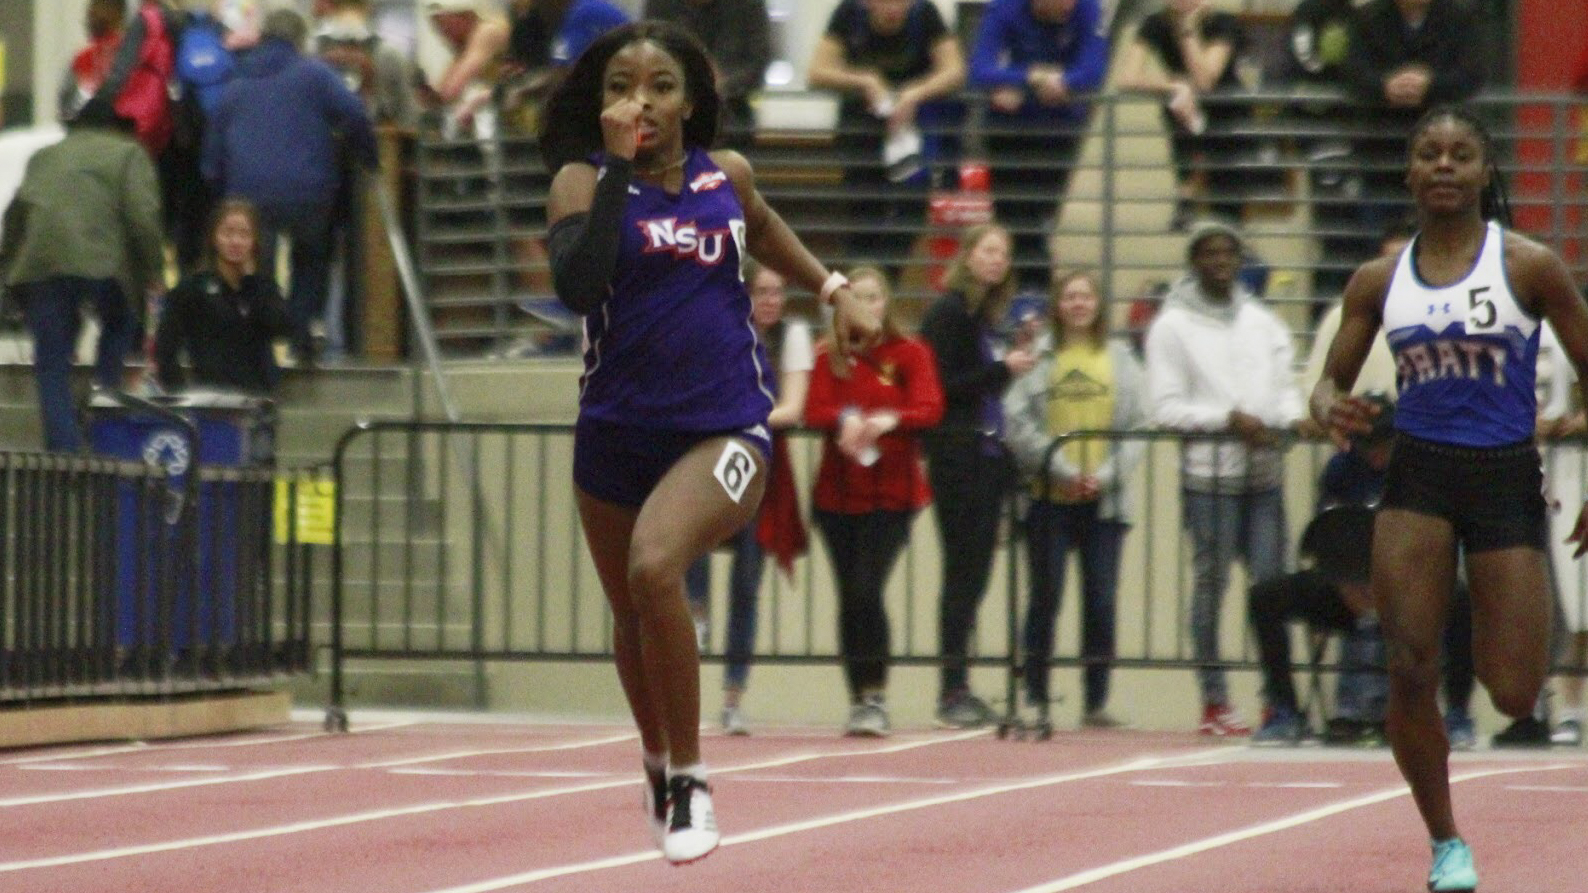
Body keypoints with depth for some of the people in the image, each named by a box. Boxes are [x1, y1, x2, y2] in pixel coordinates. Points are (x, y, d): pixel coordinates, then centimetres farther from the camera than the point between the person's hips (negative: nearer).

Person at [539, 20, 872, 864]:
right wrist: (617, 168, -27)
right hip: (616, 431, 1)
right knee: (631, 614, 18)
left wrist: (832, 288, 21)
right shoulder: (584, 181, -8)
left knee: (654, 567, -29)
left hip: (724, 428, -1)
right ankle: (658, 764, 49)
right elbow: (577, 287, -28)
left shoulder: (726, 176, 1)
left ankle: (690, 782, -15)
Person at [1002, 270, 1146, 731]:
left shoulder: (1120, 360, 8)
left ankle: (1096, 701, 7)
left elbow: (1139, 427, 4)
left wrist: (1106, 474, -9)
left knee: (1101, 598, 1)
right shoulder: (1038, 358, 1)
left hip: (1105, 499, 2)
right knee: (1045, 597, 1)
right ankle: (1035, 698, 7)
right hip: (1049, 498, -2)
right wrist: (1062, 469, -13)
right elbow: (1017, 424, -6)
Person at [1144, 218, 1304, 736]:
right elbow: (1167, 408, -5)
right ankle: (1214, 702, 1)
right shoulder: (1173, 326, 2)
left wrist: (1292, 418, -5)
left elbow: (1284, 387, 16)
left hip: (1265, 472, 4)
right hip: (1209, 472, -4)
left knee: (1271, 581, 0)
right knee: (1211, 582, -3)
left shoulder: (1263, 323, 18)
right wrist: (1229, 419, -13)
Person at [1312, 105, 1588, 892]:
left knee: (1514, 696, -3)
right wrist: (1331, 408, -15)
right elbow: (1332, 379, 10)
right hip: (1417, 477, 2)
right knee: (1409, 671, -10)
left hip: (1507, 479, -2)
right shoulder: (1379, 281, 4)